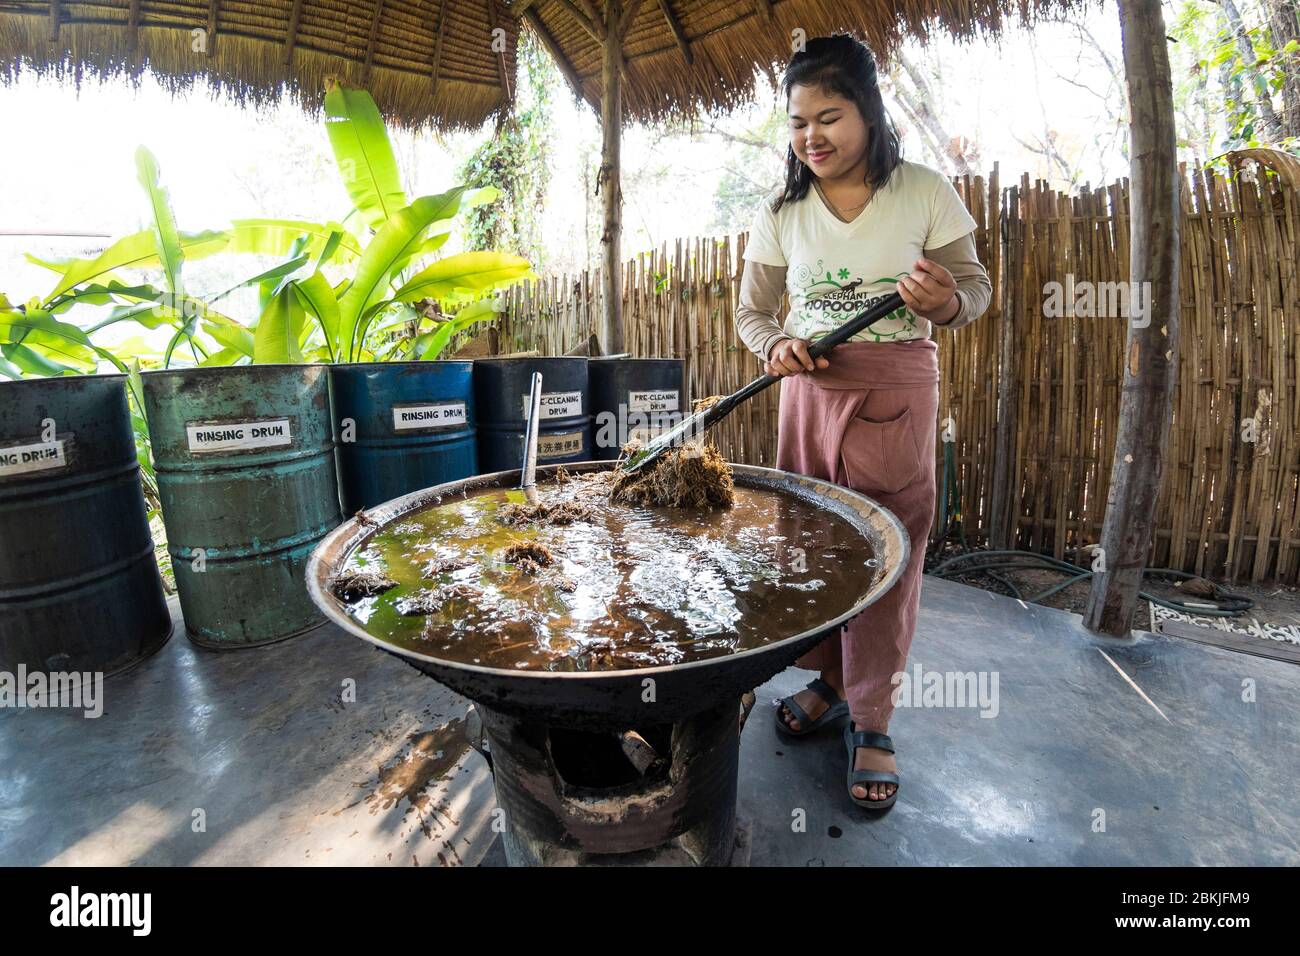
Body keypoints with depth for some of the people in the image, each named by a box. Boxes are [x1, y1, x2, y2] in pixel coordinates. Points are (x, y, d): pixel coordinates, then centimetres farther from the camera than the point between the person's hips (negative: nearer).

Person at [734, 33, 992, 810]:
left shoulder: (926, 192, -2)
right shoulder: (781, 213, 5)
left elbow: (977, 288, 4)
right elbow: (753, 312, 9)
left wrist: (946, 302, -20)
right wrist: (776, 347, -13)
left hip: (896, 395, -3)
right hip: (809, 393, 3)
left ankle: (873, 721, 13)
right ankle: (830, 683, 29)